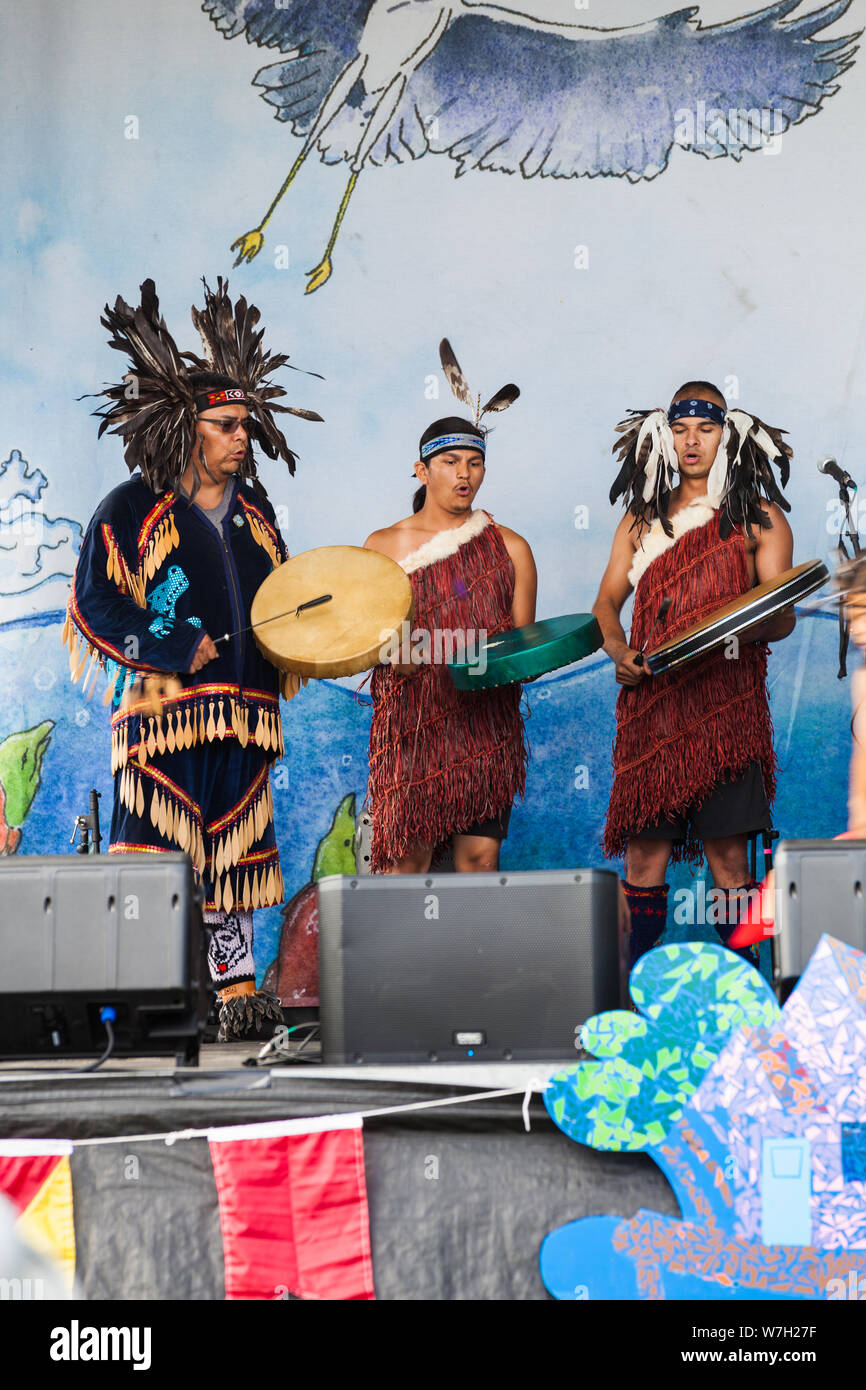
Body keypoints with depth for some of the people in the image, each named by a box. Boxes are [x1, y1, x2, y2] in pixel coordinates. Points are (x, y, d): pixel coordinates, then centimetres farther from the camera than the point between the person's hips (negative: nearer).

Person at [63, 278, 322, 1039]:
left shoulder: (253, 514, 17)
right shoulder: (132, 510, 0)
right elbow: (95, 602, -5)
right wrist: (174, 650, -15)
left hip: (240, 710, 5)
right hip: (160, 708, -5)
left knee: (233, 849, 7)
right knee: (155, 848, -7)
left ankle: (236, 992, 13)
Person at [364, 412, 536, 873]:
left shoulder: (509, 548, 11)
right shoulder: (385, 546, 8)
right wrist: (391, 649, -13)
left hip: (487, 726, 1)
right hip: (413, 725, -1)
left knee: (480, 856, -2)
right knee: (409, 853, -5)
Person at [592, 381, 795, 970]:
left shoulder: (758, 518, 9)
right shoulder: (642, 518, 19)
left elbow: (783, 616, 2)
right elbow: (608, 601, 18)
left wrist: (745, 630, -20)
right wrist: (619, 650, -3)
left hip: (727, 705, -3)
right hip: (650, 702, 3)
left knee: (727, 851, -4)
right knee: (643, 850, 0)